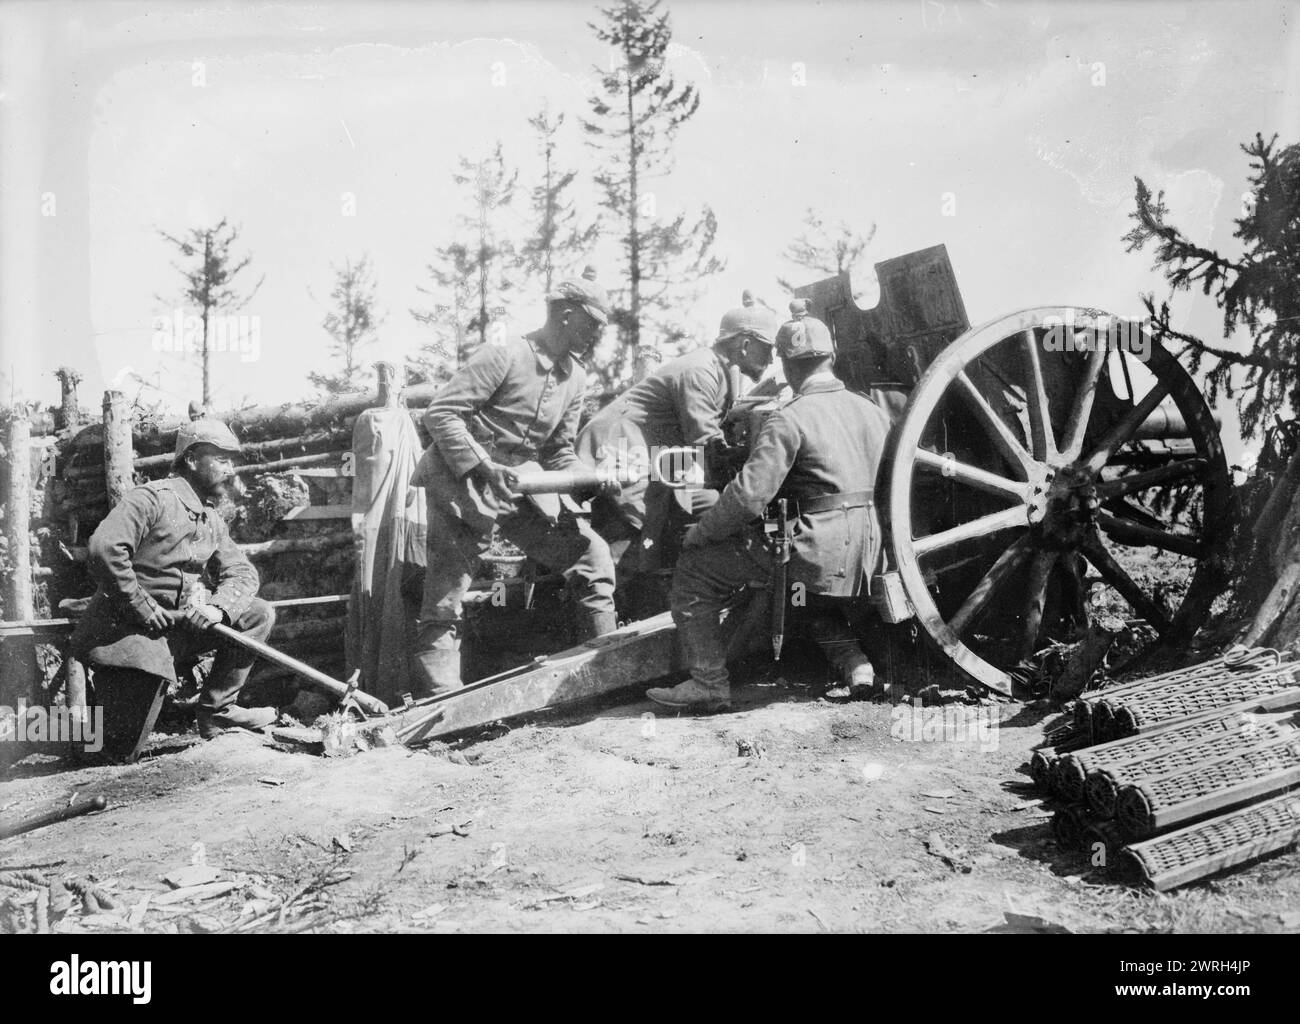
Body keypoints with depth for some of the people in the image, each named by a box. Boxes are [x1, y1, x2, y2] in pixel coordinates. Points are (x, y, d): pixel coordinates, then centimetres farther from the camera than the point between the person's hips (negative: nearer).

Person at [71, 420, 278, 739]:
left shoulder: (213, 521, 13)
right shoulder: (151, 498, -14)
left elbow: (243, 572, 5)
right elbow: (103, 549, -28)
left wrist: (219, 607, -16)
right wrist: (142, 607, -21)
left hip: (181, 625, 8)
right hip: (126, 628, -8)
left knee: (258, 614, -2)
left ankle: (217, 710, 2)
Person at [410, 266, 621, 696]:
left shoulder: (575, 377, 7)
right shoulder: (504, 355, -16)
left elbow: (558, 451, 13)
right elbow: (441, 412, -18)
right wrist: (481, 466, -29)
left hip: (516, 489, 7)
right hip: (461, 484, -7)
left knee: (592, 553, 1)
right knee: (446, 596, -4)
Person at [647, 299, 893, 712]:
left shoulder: (789, 419, -14)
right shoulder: (872, 410, 9)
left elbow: (750, 496, -19)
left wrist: (701, 530, -5)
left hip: (814, 547, -8)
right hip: (864, 550, 8)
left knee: (694, 571, 3)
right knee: (817, 606, 39)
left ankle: (708, 683, 2)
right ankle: (855, 665, 15)